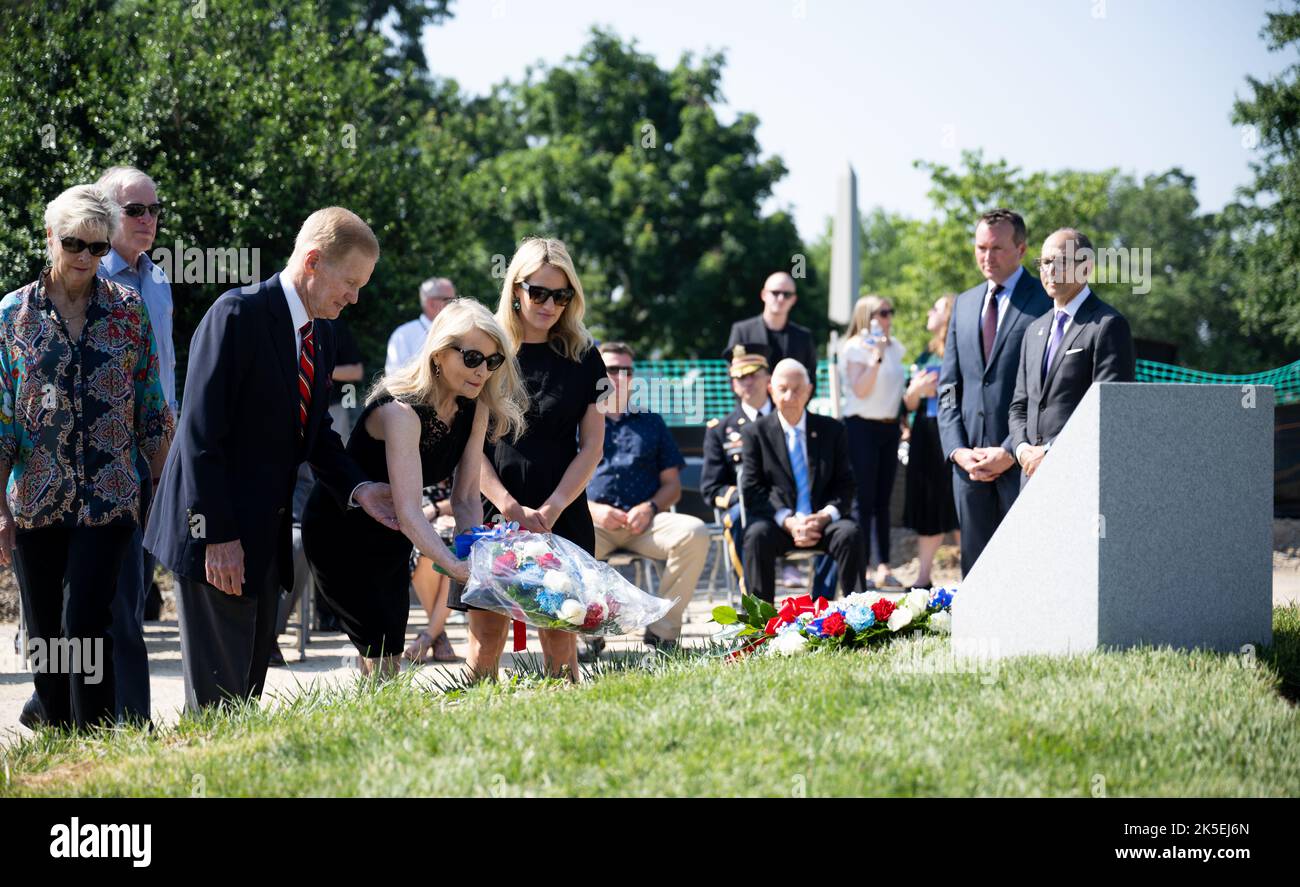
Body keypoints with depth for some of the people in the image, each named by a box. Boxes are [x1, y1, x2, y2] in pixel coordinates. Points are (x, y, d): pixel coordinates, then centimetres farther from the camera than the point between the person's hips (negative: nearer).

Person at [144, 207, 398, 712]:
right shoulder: (238, 315, -15)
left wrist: (358, 488, 0)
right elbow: (201, 433, -19)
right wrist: (216, 533, -21)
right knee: (217, 689, -5)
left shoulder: (320, 334, 11)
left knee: (250, 683, 12)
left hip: (267, 535, 9)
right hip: (216, 535, -9)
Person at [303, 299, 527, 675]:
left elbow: (466, 499, -7)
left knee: (389, 653, 10)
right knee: (380, 652, -13)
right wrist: (456, 566, -51)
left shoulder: (474, 408, -8)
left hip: (389, 540, 8)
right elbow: (409, 512, -39)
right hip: (339, 535, -8)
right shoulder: (402, 411, -31)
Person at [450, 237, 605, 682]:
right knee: (487, 637, -5)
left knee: (560, 638, -2)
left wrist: (551, 509, -8)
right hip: (492, 510, -1)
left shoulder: (583, 357, 8)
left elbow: (592, 445, 5)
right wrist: (511, 508, -12)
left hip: (562, 515, 1)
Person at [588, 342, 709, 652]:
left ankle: (662, 629, -20)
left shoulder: (651, 422, 25)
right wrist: (592, 509, -10)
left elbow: (672, 484, 19)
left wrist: (650, 508, -3)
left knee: (694, 533, -29)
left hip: (645, 521, 2)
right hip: (592, 521, -2)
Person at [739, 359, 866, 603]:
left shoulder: (832, 430, 12)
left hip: (822, 522, 1)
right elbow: (753, 490, -1)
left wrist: (824, 517, -13)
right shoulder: (755, 433, 6)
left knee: (850, 533, -30)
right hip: (777, 523, -1)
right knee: (757, 535, -34)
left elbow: (845, 485, 8)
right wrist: (788, 522, -16)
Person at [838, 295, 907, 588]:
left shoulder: (893, 346, 13)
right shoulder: (856, 347, -7)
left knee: (883, 500, 7)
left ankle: (884, 567, 8)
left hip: (889, 426, 7)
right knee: (864, 499, -7)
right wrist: (876, 356, -23)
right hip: (862, 426, -7)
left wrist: (902, 420, 17)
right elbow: (861, 390, -17)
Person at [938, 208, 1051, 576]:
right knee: (975, 567, 7)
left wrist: (1011, 452, -13)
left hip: (1021, 461, -6)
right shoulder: (964, 304, 17)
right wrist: (957, 450, 2)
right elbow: (948, 387, 16)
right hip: (969, 460, 6)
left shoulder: (1045, 302, -3)